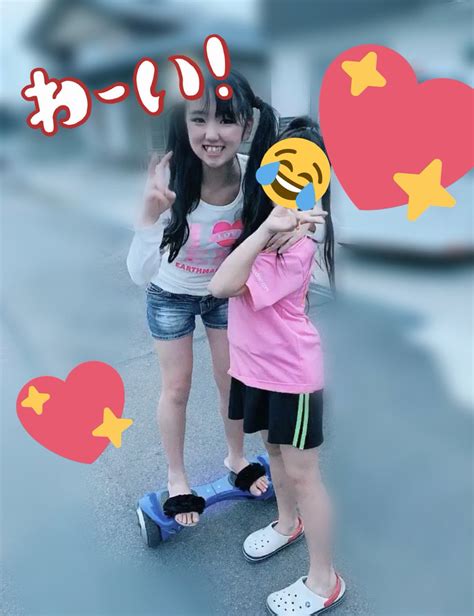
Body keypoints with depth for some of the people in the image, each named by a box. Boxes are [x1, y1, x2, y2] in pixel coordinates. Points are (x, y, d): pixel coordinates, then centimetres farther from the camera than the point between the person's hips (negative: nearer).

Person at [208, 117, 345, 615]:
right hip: (255, 363, 8)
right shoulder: (263, 217, -3)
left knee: (302, 471, 5)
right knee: (273, 447, 26)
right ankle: (288, 522, 52)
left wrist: (268, 228, -43)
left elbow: (223, 286, -36)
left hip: (291, 371, -8)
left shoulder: (297, 244, -27)